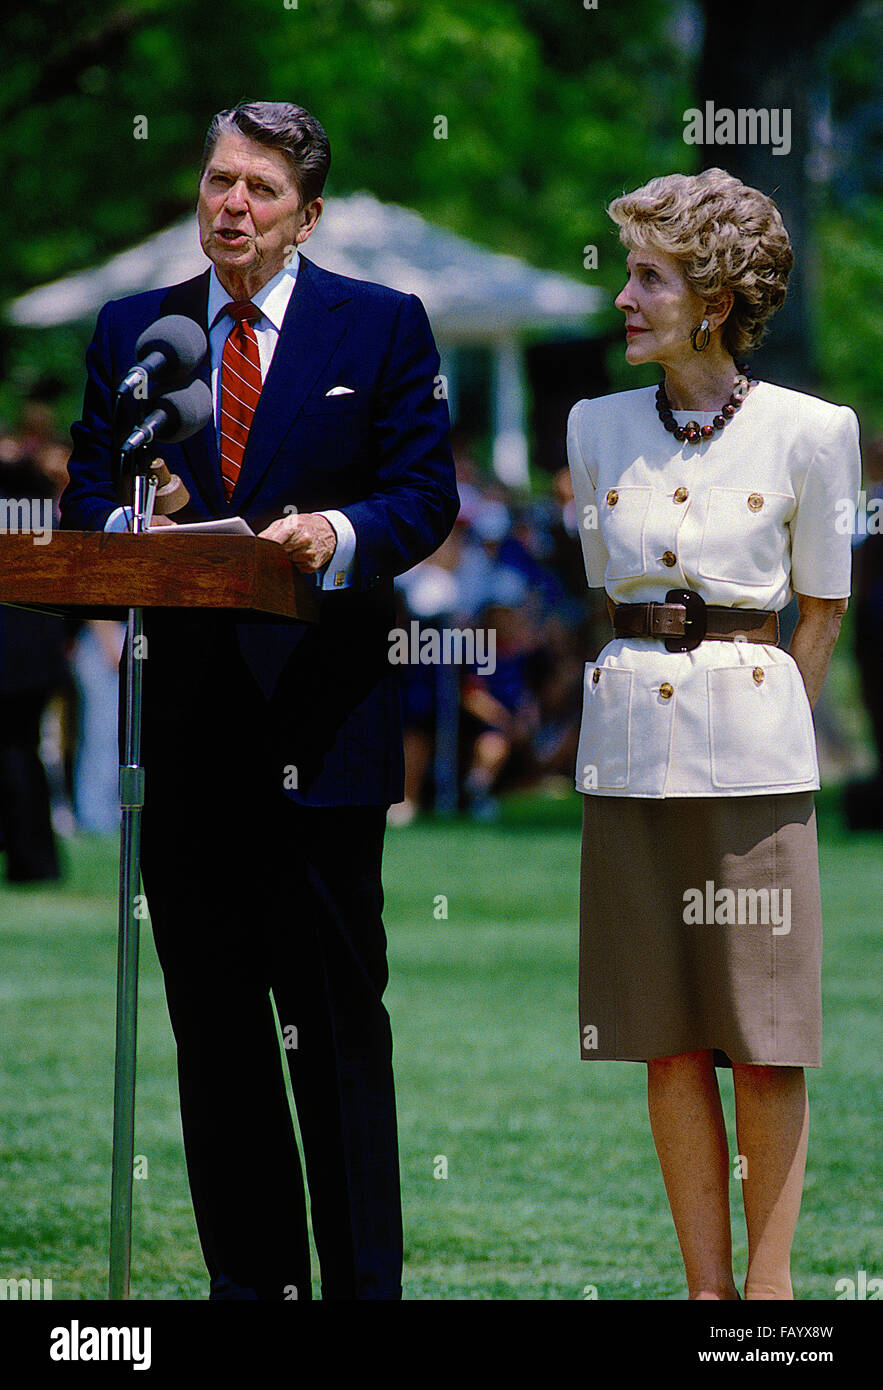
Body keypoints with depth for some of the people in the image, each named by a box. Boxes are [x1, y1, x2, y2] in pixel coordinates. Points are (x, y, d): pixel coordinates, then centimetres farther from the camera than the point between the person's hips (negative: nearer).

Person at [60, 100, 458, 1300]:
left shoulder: (381, 327, 4)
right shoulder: (131, 331, 12)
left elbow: (426, 493, -1)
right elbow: (87, 493, 11)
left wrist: (341, 534, -21)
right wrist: (125, 522, -13)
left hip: (320, 716, -3)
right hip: (187, 712, 3)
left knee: (336, 1011, -2)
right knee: (212, 1012, 7)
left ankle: (363, 1280, 3)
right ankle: (250, 1272, 14)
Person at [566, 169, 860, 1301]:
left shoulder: (809, 432, -2)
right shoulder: (596, 429, 7)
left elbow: (821, 606, 7)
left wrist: (766, 718, 6)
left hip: (755, 746, -3)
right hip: (630, 741, 3)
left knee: (766, 1038, -2)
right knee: (671, 1037, 4)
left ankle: (770, 1282, 5)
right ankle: (707, 1282, 10)